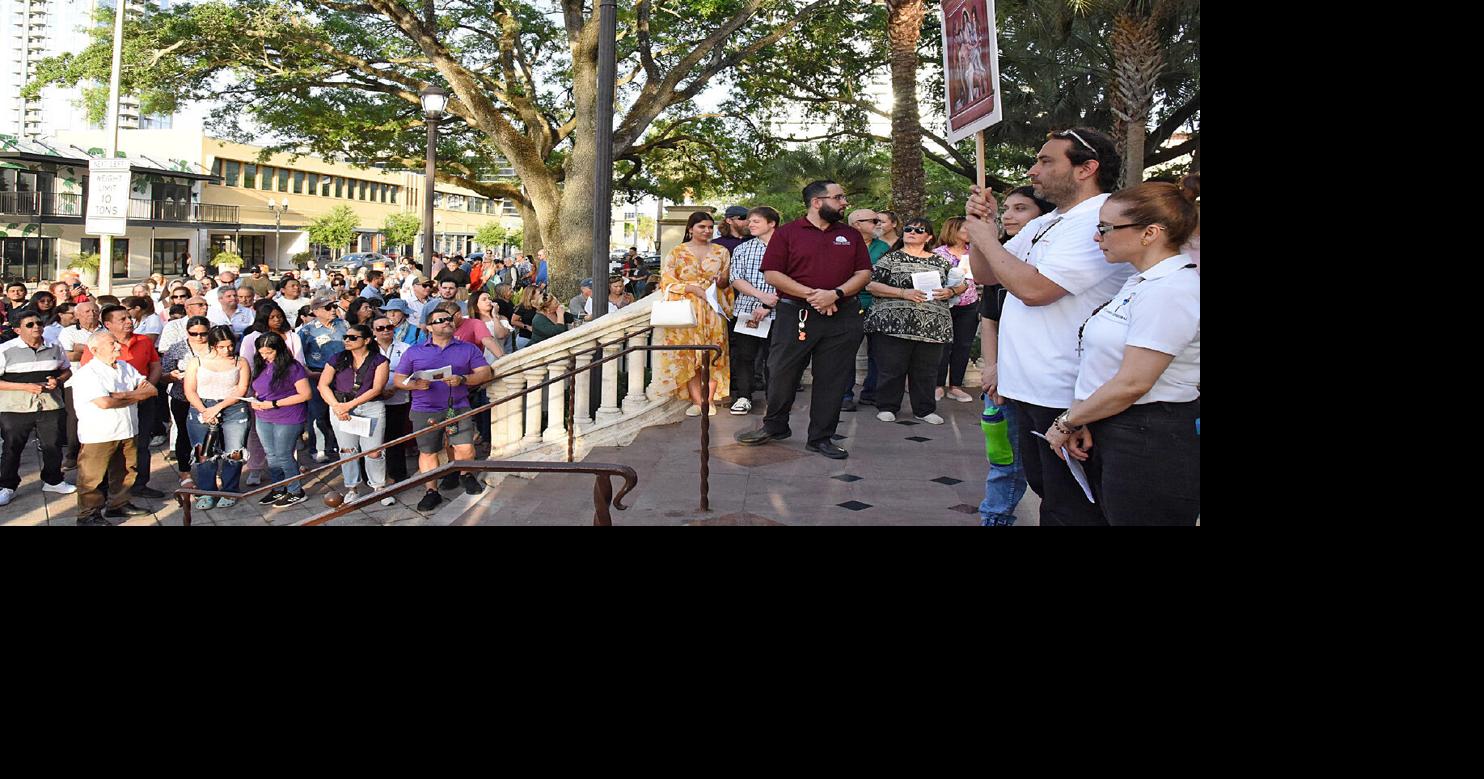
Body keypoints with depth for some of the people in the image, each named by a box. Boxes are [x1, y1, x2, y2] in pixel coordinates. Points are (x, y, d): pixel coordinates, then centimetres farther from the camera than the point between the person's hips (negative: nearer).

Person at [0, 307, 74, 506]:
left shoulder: (54, 348, 4)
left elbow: (67, 370, 17)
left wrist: (58, 381, -5)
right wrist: (25, 387, -20)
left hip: (50, 406, 3)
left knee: (53, 445, 11)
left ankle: (52, 481, 31)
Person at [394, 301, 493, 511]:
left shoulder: (468, 349, 8)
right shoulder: (414, 352, 8)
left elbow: (485, 373, 1)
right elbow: (398, 379, 9)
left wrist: (462, 380, -16)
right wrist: (415, 384, -12)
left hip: (458, 408, 0)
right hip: (424, 411, 1)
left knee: (465, 448, -8)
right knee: (427, 452, 4)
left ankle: (465, 475, 22)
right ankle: (432, 492, 17)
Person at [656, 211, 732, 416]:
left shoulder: (721, 252, 12)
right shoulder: (677, 252, 6)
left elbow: (728, 282, 14)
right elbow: (667, 281, 0)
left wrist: (723, 281, -10)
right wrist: (693, 288, -12)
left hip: (714, 309, 1)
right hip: (687, 309, -1)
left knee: (713, 354, -4)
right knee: (689, 354, -6)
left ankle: (710, 399, 0)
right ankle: (697, 401, -5)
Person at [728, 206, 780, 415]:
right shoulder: (743, 249, 11)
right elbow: (736, 279, 1)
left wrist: (767, 307, -13)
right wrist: (761, 295, -13)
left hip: (775, 313, -3)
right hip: (745, 311, 3)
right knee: (743, 355, 4)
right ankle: (743, 397, 14)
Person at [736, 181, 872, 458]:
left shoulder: (851, 236, 12)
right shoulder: (787, 233, 2)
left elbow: (864, 273, 7)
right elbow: (772, 273, -5)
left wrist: (835, 294, -11)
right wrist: (811, 294, -14)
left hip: (842, 317, 2)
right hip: (795, 315, -2)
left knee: (832, 379, 4)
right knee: (782, 373, 3)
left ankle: (821, 438, 15)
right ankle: (774, 426, 24)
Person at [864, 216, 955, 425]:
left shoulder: (939, 261, 16)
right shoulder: (892, 258, 3)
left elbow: (953, 285, 26)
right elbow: (871, 285, -5)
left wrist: (949, 292, 0)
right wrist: (903, 293, -14)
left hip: (932, 326, 3)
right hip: (895, 323, -3)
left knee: (926, 370, 6)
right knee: (892, 368, -1)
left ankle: (924, 410, 18)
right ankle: (887, 407, 12)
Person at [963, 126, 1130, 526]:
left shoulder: (1102, 221, -17)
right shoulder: (1043, 224, 15)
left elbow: (1033, 288, -26)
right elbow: (985, 274, 23)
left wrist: (985, 236, -11)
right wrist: (980, 224, 5)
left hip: (1066, 396, -10)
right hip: (1029, 388, 10)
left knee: (1069, 510, -1)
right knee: (1044, 489, 22)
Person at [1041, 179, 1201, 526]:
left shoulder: (1171, 290, -19)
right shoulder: (1142, 281, 13)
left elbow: (1132, 384, -22)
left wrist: (1067, 422, -10)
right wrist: (1078, 422, -1)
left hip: (1150, 445, -9)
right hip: (1112, 433, 9)